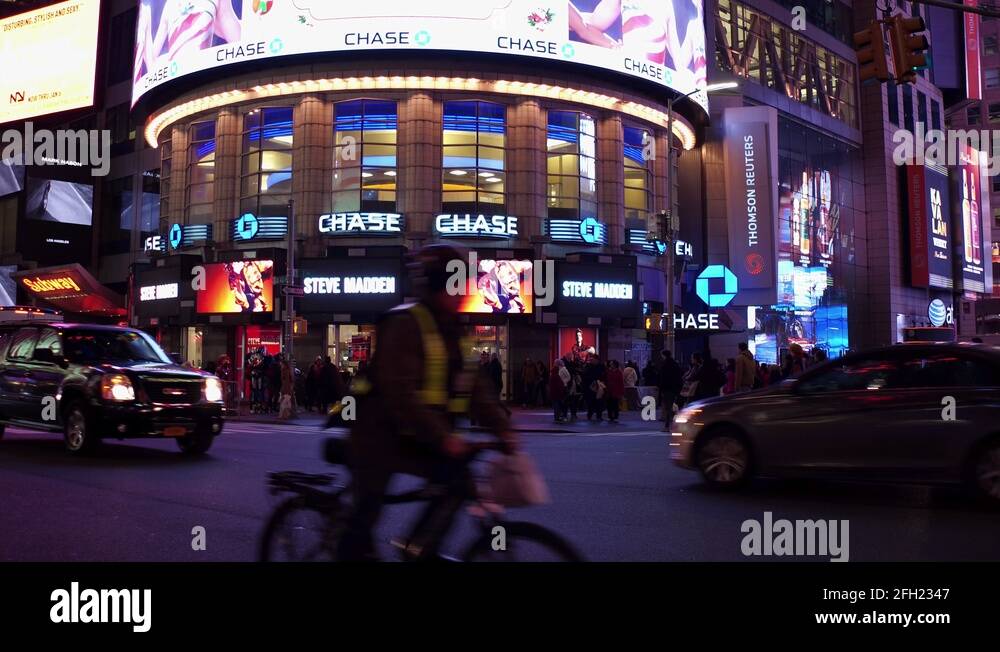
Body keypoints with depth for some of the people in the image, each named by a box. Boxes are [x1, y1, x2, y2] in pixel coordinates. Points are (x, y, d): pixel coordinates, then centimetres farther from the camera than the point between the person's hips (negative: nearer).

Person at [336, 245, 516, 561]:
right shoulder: (404, 325, -19)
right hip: (379, 436, -7)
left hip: (414, 439, 7)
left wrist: (502, 429, -7)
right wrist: (442, 437, -34)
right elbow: (400, 394, -29)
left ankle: (419, 550, -2)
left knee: (458, 478, -12)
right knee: (365, 517, 1)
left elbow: (474, 387, 5)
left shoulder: (450, 331, 7)